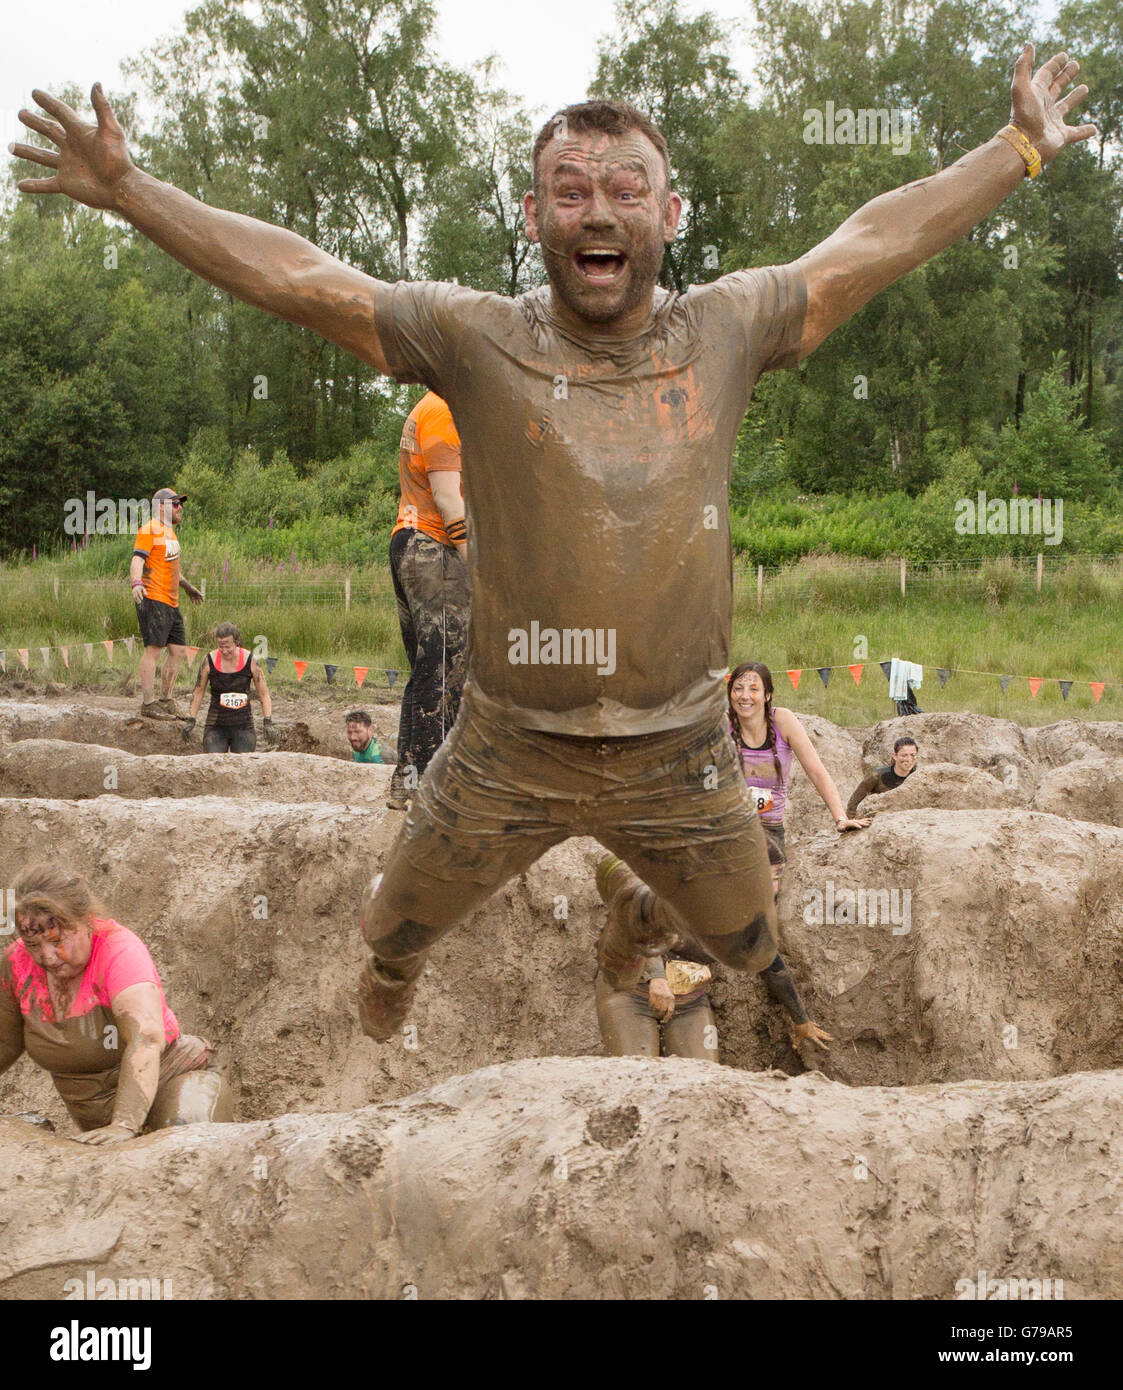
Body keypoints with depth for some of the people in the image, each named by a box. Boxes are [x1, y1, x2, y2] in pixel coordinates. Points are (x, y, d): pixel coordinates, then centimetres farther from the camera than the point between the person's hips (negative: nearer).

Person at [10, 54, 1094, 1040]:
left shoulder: (726, 331, -4)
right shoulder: (477, 340, -10)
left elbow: (878, 240, 3)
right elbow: (292, 276, -10)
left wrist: (1021, 148, 8)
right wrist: (127, 190, -15)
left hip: (680, 751, 2)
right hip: (512, 750, -2)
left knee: (751, 948, 22)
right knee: (395, 929, 17)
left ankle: (643, 915, 57)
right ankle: (394, 964, 56)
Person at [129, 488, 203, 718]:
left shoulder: (169, 530, 23)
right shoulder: (150, 529, -7)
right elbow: (137, 559, -19)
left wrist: (187, 587, 43)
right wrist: (136, 583, -36)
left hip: (171, 603, 10)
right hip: (153, 599, -10)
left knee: (178, 650, 9)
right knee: (153, 649, -12)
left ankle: (166, 700, 18)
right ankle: (148, 703, -12)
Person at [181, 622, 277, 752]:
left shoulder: (250, 661, -6)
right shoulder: (209, 661, -5)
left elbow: (264, 695, 1)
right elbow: (198, 692, 8)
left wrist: (268, 723, -8)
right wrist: (190, 720, 3)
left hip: (243, 726, 0)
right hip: (216, 725, 0)